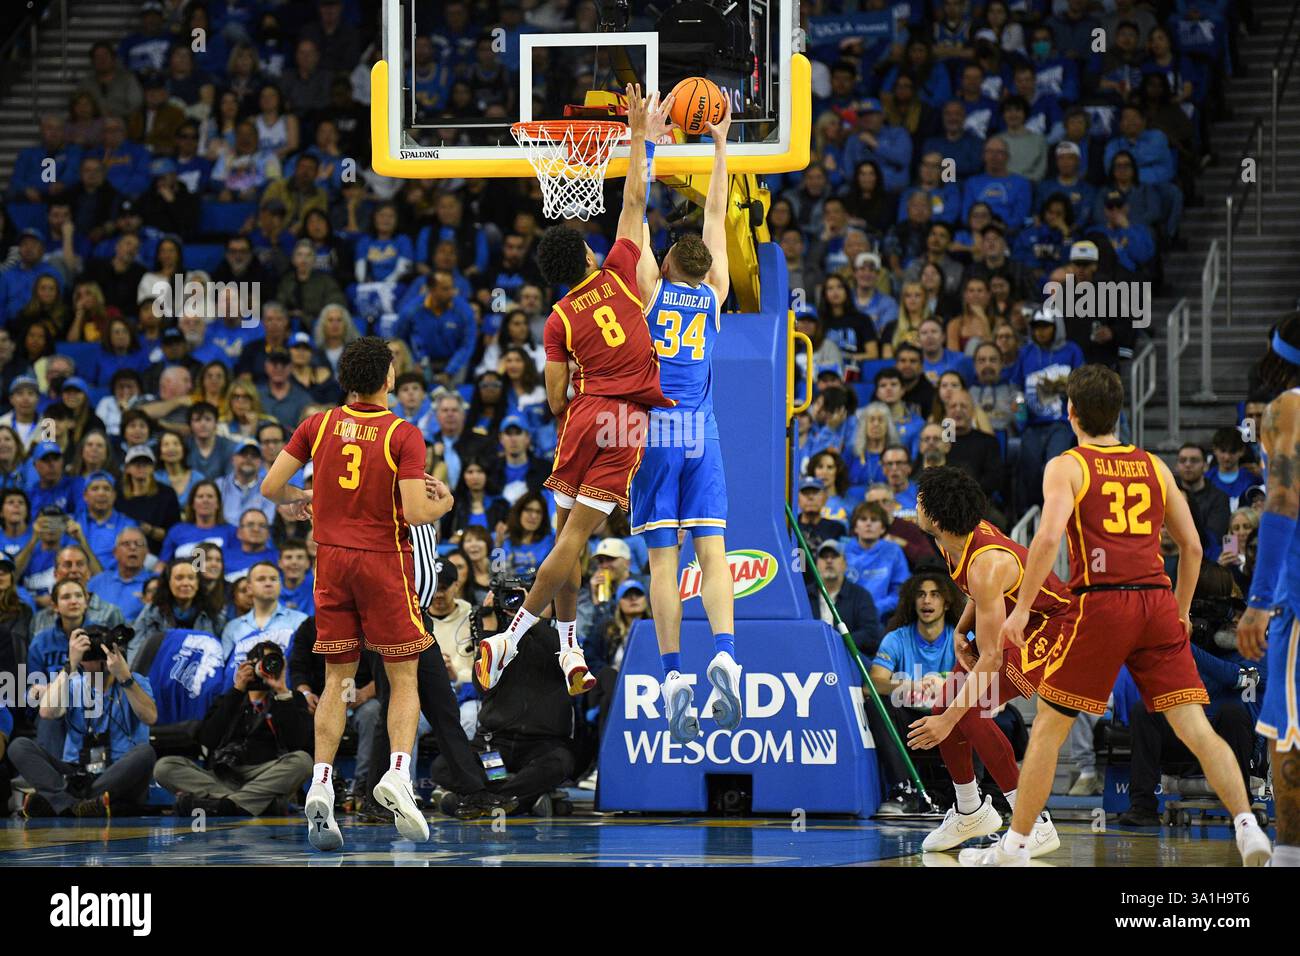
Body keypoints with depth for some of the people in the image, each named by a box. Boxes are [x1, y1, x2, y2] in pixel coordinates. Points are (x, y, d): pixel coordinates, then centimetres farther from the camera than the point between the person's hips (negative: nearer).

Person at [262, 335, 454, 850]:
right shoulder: (403, 434, -10)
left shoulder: (317, 425, 1)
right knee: (404, 678, 5)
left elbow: (271, 486, 1)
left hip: (331, 557, 3)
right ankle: (398, 774, -15)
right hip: (384, 560, -3)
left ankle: (320, 786, -6)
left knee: (337, 680, 8)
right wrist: (443, 503, 5)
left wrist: (301, 499, 22)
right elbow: (415, 513, -16)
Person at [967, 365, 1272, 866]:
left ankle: (1014, 844, 12)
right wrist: (1180, 613, 29)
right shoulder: (1154, 467, 17)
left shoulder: (1066, 467, 4)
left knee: (1048, 728, 8)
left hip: (1102, 602, -3)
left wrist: (1021, 609, -8)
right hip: (1157, 600, 3)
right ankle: (1246, 825, -16)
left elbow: (1049, 537, -12)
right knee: (1195, 727, 0)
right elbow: (1192, 546, 18)